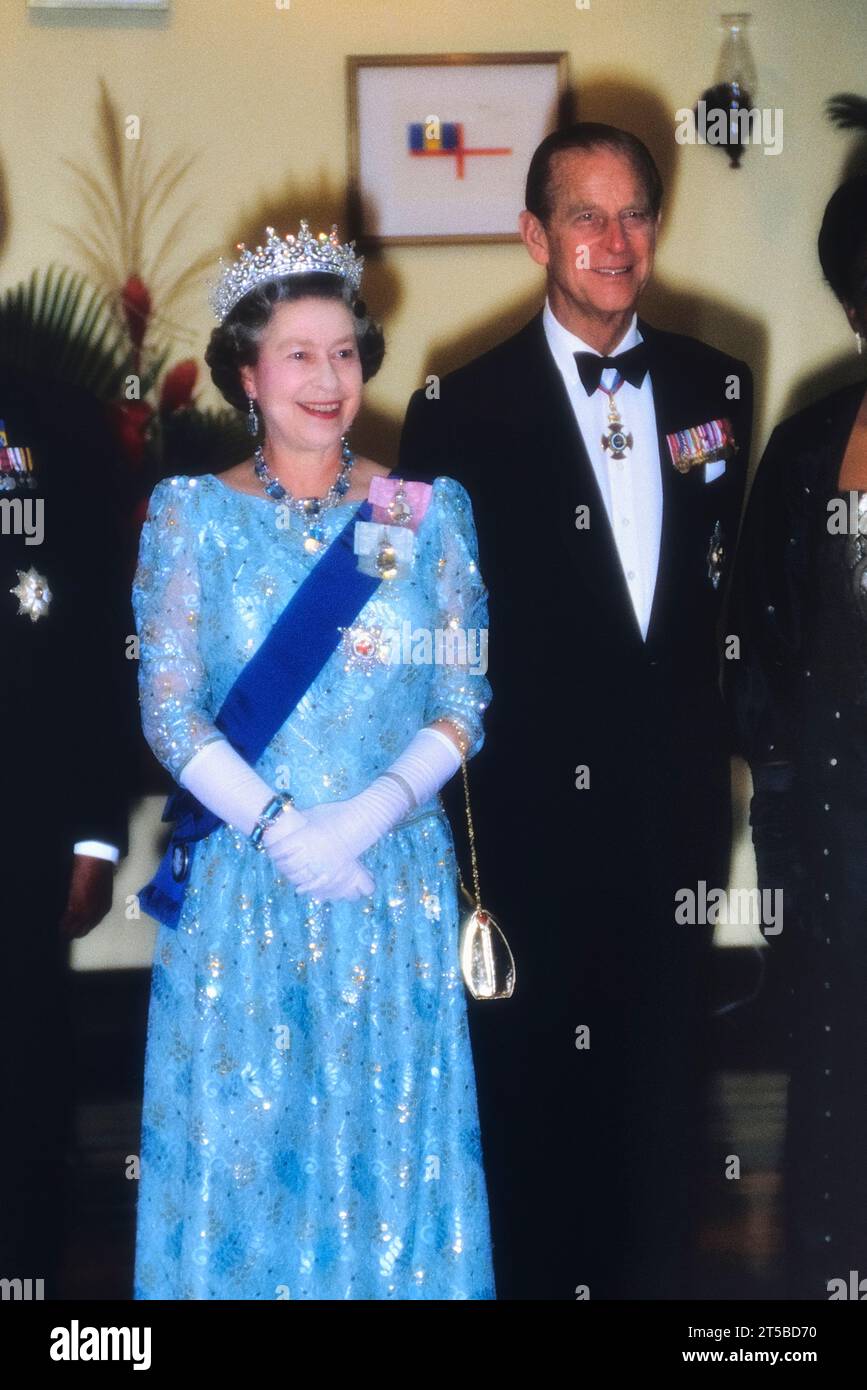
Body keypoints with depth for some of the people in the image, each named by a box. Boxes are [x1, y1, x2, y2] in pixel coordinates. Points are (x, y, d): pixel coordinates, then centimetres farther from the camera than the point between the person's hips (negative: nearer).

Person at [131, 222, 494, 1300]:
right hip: (241, 883, -1)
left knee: (388, 1141, 7)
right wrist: (281, 828, -16)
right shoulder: (194, 513, 1)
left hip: (396, 878, 1)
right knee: (239, 1139, 5)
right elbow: (169, 709, -4)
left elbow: (465, 704, 1)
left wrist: (367, 817, -15)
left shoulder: (429, 511, 4)